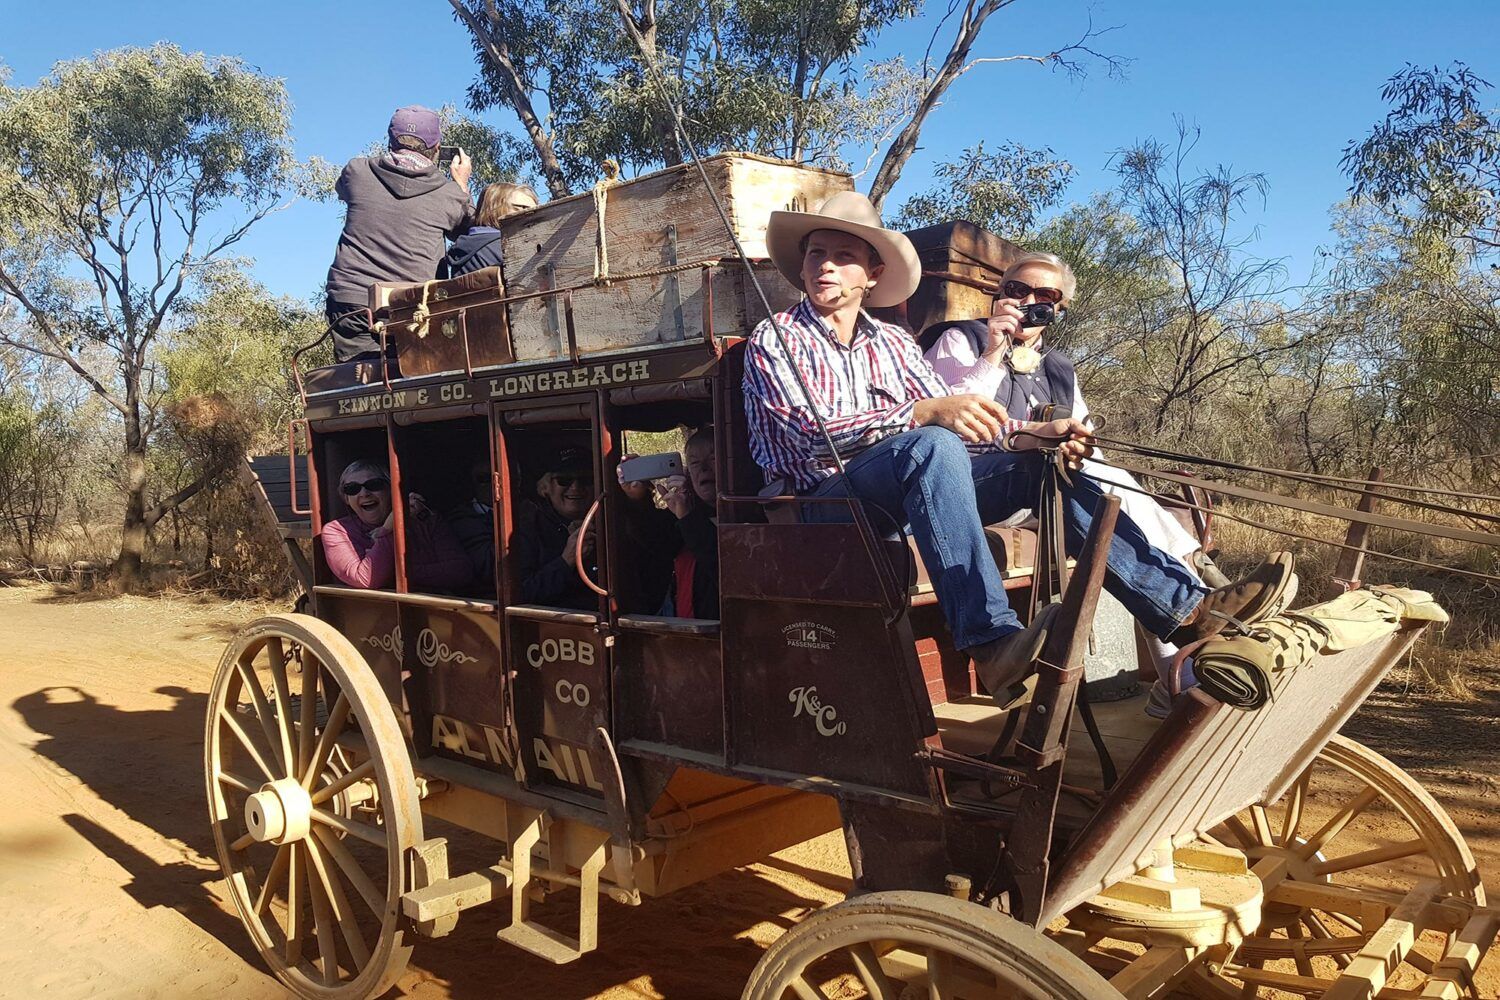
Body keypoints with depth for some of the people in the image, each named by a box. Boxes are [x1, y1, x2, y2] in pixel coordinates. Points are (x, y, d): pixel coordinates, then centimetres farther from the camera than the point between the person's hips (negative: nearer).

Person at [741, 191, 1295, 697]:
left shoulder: (892, 344, 19)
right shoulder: (775, 340, 1)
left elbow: (955, 416, 10)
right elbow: (812, 433, -16)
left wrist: (1030, 433, -9)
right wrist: (926, 412, -27)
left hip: (908, 494, 6)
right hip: (822, 502, -5)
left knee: (1052, 463, -6)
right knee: (931, 447, -34)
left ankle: (1185, 607, -7)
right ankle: (992, 643, -45)